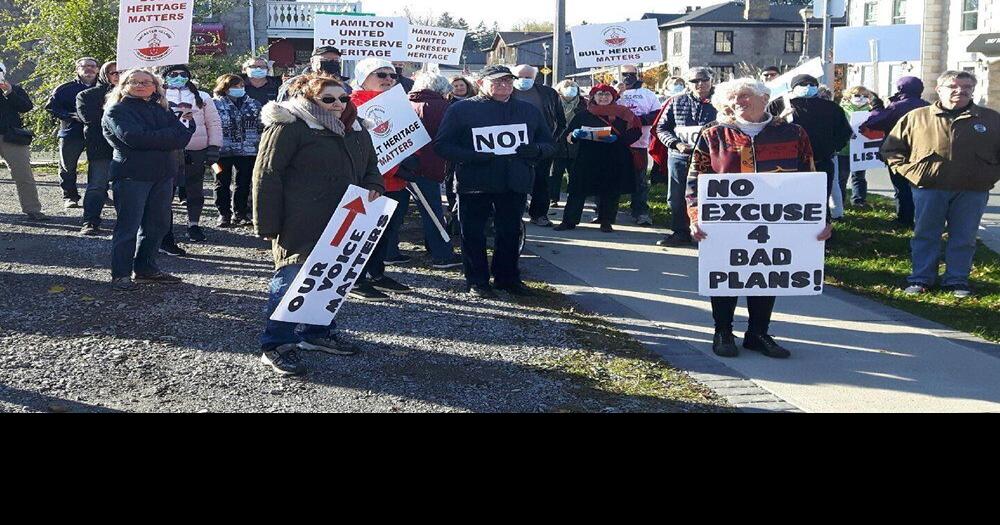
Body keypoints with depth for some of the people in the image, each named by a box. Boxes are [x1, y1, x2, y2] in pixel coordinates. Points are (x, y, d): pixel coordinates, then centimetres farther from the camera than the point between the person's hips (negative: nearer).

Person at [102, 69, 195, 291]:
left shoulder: (162, 110, 18)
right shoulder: (117, 110, -1)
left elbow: (182, 134, 4)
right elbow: (133, 137, -18)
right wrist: (169, 136, -11)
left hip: (163, 174, 6)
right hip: (131, 175, -6)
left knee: (158, 225, 11)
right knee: (128, 226, -4)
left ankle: (146, 268, 24)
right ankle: (121, 274, 3)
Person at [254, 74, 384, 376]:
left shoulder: (355, 130, 15)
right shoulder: (289, 127, -8)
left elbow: (370, 166, 28)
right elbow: (267, 175, -10)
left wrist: (373, 188, 4)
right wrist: (267, 224, -13)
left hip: (341, 225, 8)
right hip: (299, 226, -8)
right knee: (291, 279, -7)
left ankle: (318, 331, 32)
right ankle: (276, 345, 2)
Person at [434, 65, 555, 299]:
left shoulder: (529, 111, 14)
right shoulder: (461, 109, 0)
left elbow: (549, 144, 15)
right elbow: (442, 145, -4)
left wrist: (535, 150, -9)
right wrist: (472, 156, -20)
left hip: (516, 183, 3)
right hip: (475, 183, -3)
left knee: (511, 233, 11)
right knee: (473, 234, 2)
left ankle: (508, 278, 26)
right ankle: (477, 281, 15)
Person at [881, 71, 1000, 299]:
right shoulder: (916, 117, 2)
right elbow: (891, 149, 8)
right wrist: (909, 171, -1)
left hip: (972, 192, 1)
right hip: (929, 190, -1)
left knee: (964, 238, 7)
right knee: (925, 236, 6)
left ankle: (957, 280, 18)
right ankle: (921, 279, 15)